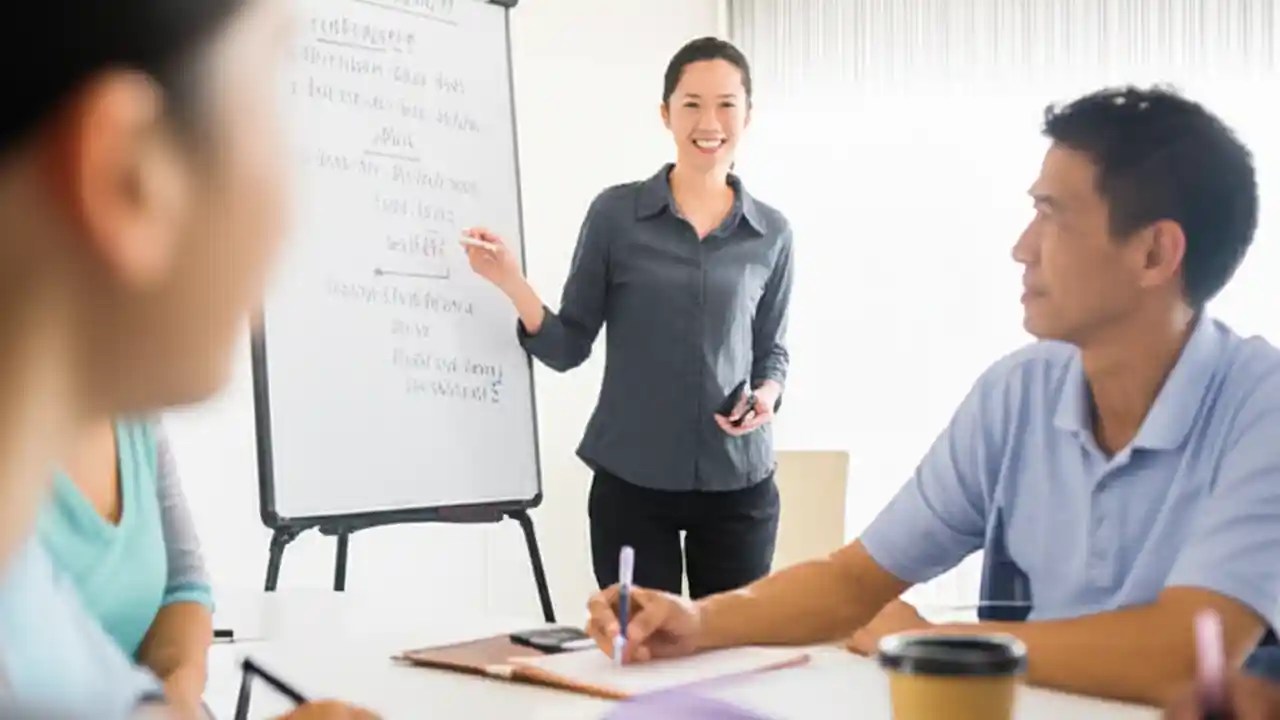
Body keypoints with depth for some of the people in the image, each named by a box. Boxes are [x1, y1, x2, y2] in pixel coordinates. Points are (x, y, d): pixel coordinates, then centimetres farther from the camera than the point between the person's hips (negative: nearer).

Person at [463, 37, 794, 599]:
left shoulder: (771, 234, 5)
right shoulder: (615, 213, -2)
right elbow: (569, 349, 1)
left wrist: (767, 396, -7)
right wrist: (513, 285, -16)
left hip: (738, 484, 2)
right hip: (630, 481, -2)